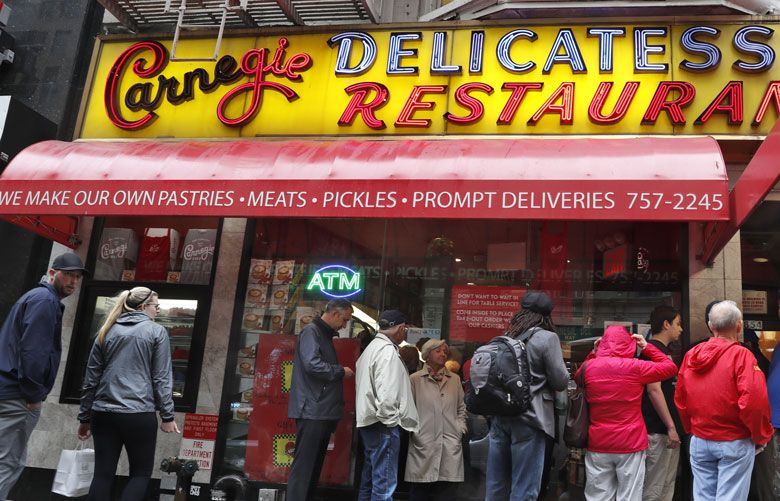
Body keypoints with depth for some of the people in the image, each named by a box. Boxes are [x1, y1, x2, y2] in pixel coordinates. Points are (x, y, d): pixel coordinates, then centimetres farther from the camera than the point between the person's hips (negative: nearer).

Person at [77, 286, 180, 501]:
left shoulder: (107, 331, 11)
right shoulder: (157, 332, 0)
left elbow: (91, 378, 12)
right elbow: (162, 378, -5)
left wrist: (84, 417, 18)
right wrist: (167, 416, -2)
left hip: (104, 413, 4)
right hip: (139, 414, -4)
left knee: (103, 474, 9)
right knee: (141, 473, 9)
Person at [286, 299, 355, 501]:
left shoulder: (326, 335, 21)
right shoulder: (311, 331, -8)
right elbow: (312, 364, -23)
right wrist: (341, 371, -10)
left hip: (324, 412, 10)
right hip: (312, 411, -10)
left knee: (315, 464, 11)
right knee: (304, 466, -8)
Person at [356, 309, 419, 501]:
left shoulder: (371, 348, 16)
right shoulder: (388, 351, -14)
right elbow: (386, 393, -23)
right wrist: (390, 419, -13)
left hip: (368, 421, 10)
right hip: (383, 425, -10)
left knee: (370, 477, 16)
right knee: (384, 483, -6)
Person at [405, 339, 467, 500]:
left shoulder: (454, 379, 14)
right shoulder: (415, 379, 3)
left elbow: (462, 407, 19)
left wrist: (460, 427, 7)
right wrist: (414, 429, -4)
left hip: (449, 445, 3)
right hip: (423, 444, -2)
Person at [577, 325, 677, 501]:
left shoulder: (589, 367, -2)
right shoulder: (635, 367, -10)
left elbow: (578, 376, 22)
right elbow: (670, 367, 3)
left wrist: (593, 353, 15)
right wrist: (646, 347, 10)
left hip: (597, 444, 3)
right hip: (630, 444, -2)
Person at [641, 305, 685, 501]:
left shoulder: (665, 350, 17)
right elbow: (654, 390, -21)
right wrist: (671, 426, -21)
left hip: (669, 429, 10)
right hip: (659, 431, -10)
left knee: (668, 484, 14)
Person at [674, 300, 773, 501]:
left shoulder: (691, 355, 2)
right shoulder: (741, 355, -13)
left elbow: (680, 399, 6)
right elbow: (754, 402, -21)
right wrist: (761, 437, -6)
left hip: (699, 441, 5)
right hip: (735, 443, -4)